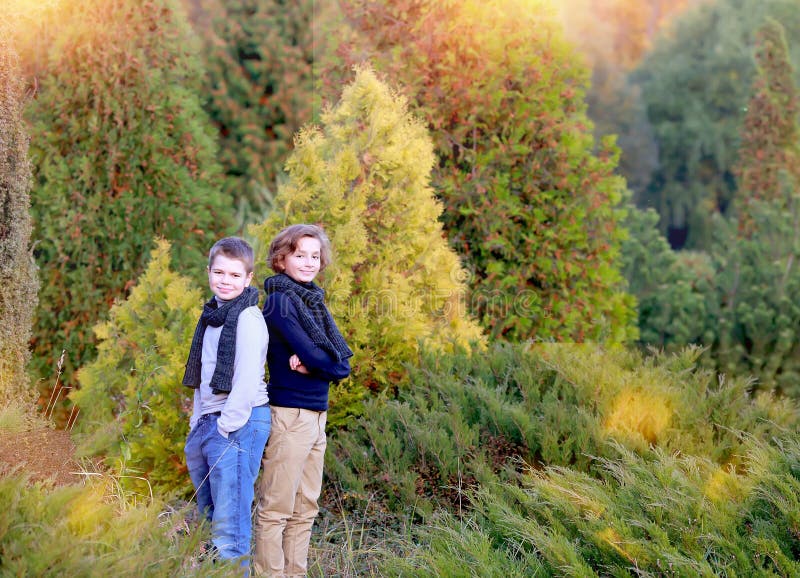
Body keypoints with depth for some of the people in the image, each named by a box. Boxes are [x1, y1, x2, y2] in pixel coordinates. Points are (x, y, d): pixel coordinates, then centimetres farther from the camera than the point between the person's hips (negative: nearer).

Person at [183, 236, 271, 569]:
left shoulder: (248, 318, -10)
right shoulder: (212, 316, 17)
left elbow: (248, 379, -17)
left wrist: (226, 426, -16)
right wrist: (197, 425, 16)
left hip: (238, 424, -9)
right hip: (207, 426, 9)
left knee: (229, 525, -10)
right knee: (209, 521, 14)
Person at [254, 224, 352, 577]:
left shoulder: (312, 300, 15)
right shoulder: (281, 300, -9)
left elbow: (342, 360, 5)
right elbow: (309, 353, -19)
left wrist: (312, 364, -11)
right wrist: (329, 364, -2)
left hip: (316, 414, 9)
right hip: (290, 414, -9)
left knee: (306, 508, 12)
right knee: (276, 508, -5)